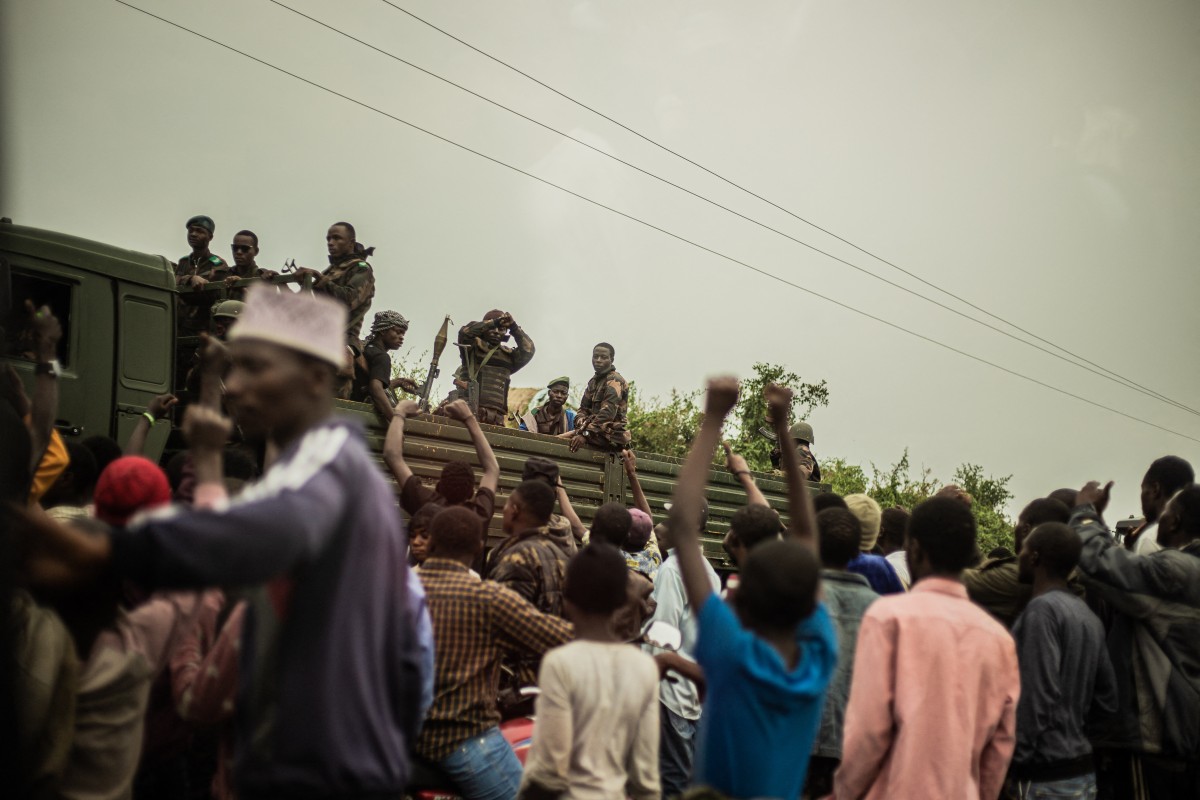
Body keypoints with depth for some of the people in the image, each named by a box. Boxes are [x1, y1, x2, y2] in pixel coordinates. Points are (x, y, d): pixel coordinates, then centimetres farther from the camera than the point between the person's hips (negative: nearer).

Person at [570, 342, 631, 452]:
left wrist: (586, 433, -30)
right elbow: (584, 409, 14)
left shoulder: (614, 381, -9)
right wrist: (582, 425, -9)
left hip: (612, 435, -9)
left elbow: (608, 412, -22)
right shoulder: (594, 381, 19)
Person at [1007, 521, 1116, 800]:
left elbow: (1037, 696, -19)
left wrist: (1014, 765, -14)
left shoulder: (1042, 609, -14)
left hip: (1047, 776, -8)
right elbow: (1107, 698, 14)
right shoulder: (1088, 615, 10)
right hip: (1083, 769, 8)